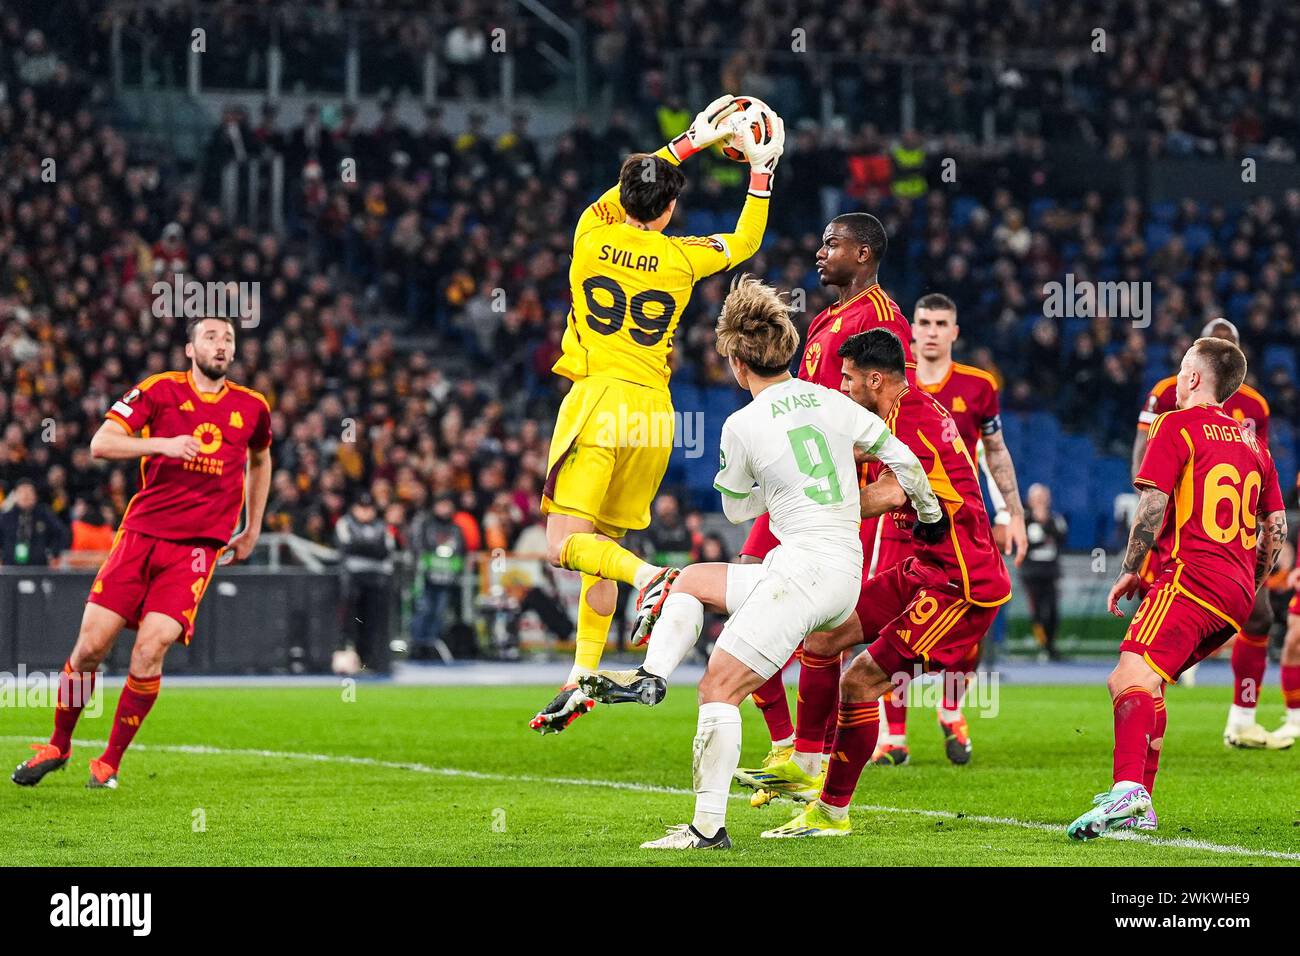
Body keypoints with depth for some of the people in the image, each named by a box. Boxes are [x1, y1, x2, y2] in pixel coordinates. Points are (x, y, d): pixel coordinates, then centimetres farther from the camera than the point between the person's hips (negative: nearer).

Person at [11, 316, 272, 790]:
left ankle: (109, 763, 1)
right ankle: (58, 746, 19)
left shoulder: (252, 408, 8)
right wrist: (162, 443, -24)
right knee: (90, 645, -3)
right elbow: (101, 444, -10)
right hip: (141, 533, 0)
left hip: (197, 546, 0)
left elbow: (260, 460, 29)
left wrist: (252, 531, 28)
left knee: (149, 653, -15)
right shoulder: (158, 390, 0)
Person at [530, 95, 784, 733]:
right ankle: (584, 677, 9)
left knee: (564, 544, -10)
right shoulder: (680, 257, 4)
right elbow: (745, 241, 24)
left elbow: (626, 190, 24)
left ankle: (651, 578, -36)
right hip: (653, 411, 4)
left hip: (597, 399, -4)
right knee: (602, 546, 13)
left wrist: (691, 141, 30)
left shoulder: (594, 236, 2)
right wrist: (761, 169, 30)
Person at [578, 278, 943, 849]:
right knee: (694, 580, 28)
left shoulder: (743, 427, -6)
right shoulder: (832, 401, 8)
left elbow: (736, 508, 11)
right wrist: (930, 514, 33)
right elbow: (903, 460, 15)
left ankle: (709, 827, -15)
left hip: (802, 564, -8)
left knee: (718, 688, -9)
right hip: (847, 573, 8)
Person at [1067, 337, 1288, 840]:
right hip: (1237, 593, 8)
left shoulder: (1176, 425, 1)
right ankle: (1139, 802, 20)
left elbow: (1152, 506, -8)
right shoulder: (1251, 441, 22)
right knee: (1147, 681, 21)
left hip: (1192, 575, -8)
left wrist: (1129, 571, 2)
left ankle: (1127, 790, -46)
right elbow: (1276, 529, 21)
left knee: (1134, 673, -23)